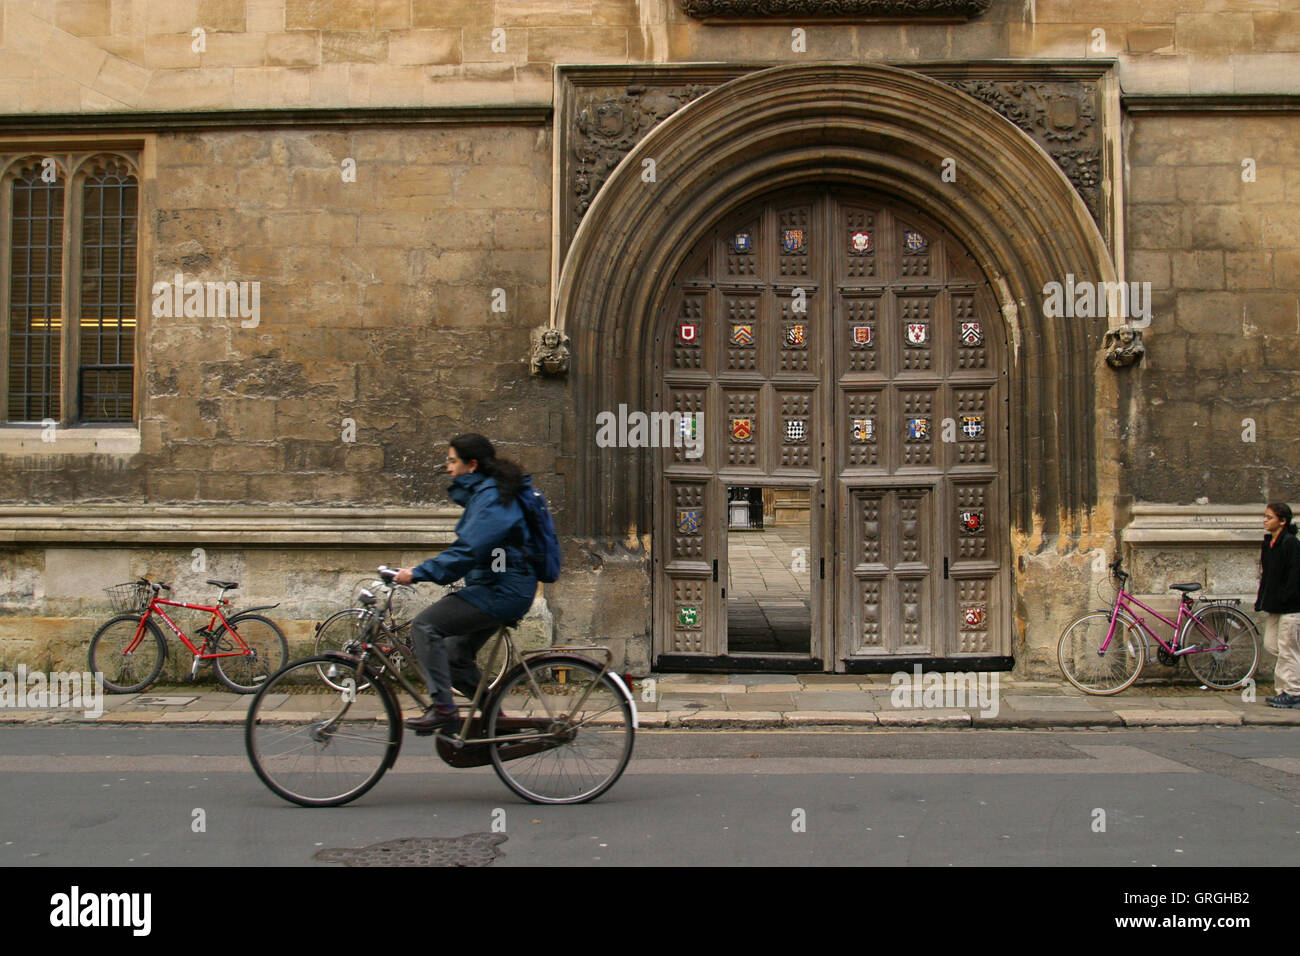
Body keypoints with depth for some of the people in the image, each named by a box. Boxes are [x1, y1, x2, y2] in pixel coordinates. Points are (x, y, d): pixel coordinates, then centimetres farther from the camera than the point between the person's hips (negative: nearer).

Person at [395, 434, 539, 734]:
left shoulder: (491, 499, -18)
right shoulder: (482, 492, 15)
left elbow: (468, 551, -27)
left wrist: (418, 573, -25)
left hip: (501, 592, -11)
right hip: (499, 588, 11)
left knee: (425, 625, -16)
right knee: (455, 656, 16)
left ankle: (442, 707, -15)